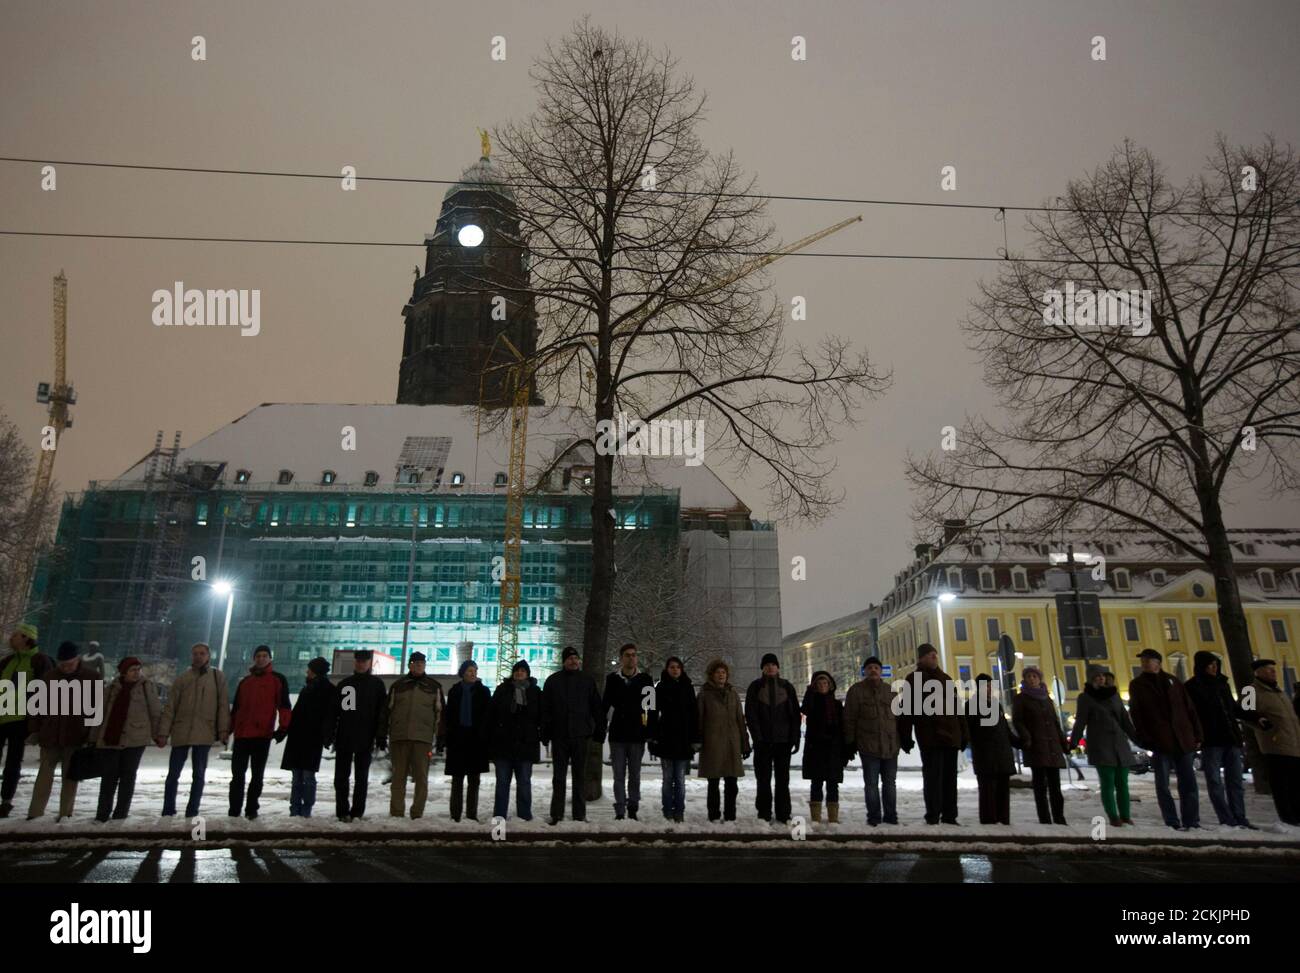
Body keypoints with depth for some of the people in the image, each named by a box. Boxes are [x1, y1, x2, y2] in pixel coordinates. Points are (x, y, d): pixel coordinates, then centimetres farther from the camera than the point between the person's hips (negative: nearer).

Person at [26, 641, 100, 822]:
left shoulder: (91, 677, -4)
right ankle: (35, 813, 13)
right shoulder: (49, 677, 3)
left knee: (70, 775, 6)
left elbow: (98, 705, -2)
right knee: (45, 773, 7)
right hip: (50, 734, 2)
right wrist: (35, 728, 4)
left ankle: (65, 814, 13)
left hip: (76, 736, -2)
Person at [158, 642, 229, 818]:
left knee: (198, 775, 3)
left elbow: (223, 704, 0)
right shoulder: (182, 678, 7)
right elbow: (170, 708, 6)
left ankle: (192, 812, 12)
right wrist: (163, 732, 0)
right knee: (173, 774, 7)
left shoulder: (217, 676, 4)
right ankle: (168, 811, 22)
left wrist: (223, 729, -7)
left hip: (204, 734, -1)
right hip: (181, 733, 1)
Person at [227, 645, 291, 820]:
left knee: (257, 775, 5)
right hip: (241, 734, 3)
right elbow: (235, 708, 19)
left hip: (263, 735, -3)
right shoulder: (245, 681, 16)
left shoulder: (278, 680, 3)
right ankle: (234, 810, 10)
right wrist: (228, 729, 13)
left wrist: (283, 727, -15)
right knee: (237, 774, 4)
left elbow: (283, 705, -4)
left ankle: (251, 809, 13)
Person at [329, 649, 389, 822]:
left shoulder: (377, 684, 4)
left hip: (365, 739, -3)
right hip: (344, 737, 3)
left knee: (361, 777, 2)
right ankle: (342, 811, 11)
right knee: (341, 776, 4)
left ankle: (357, 812, 7)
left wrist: (381, 736, -8)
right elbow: (333, 711, 11)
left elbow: (382, 712, -1)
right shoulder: (344, 684, 12)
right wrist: (329, 733, 2)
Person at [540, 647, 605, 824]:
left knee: (580, 776, 6)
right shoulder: (552, 681, 4)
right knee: (558, 776, 7)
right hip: (559, 735, 0)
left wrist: (599, 732, -1)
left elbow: (597, 708, 5)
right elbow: (545, 710, 3)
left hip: (581, 735, 0)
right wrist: (545, 735, -3)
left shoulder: (587, 681, 5)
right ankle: (556, 814, 14)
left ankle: (580, 815, 12)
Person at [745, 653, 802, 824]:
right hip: (763, 741, -1)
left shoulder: (787, 687, 8)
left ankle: (783, 814, 12)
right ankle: (764, 814, 10)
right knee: (763, 778, 3)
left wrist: (795, 738, -3)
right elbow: (750, 713, -2)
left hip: (783, 740, 1)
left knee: (783, 778, 6)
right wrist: (757, 736, -12)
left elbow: (795, 715, 6)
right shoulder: (755, 687, 4)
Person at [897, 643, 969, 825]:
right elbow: (906, 709, -5)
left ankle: (949, 816, 15)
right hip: (930, 737, -5)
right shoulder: (914, 680, 1)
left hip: (950, 736, 5)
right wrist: (905, 737, -10)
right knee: (933, 776, -5)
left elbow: (957, 708, 18)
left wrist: (964, 734, 13)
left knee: (949, 777, 8)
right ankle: (933, 816, -1)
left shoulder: (945, 679, 17)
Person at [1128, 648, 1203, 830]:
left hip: (1183, 740, 2)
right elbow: (1136, 715, 0)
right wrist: (1145, 740, -10)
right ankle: (1172, 823, 5)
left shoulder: (1172, 681, 12)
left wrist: (1196, 735, 3)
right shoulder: (1137, 685, 6)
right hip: (1159, 742, -2)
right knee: (1163, 784, 0)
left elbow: (1189, 709, 11)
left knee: (1188, 783, 5)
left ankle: (1192, 821, 14)